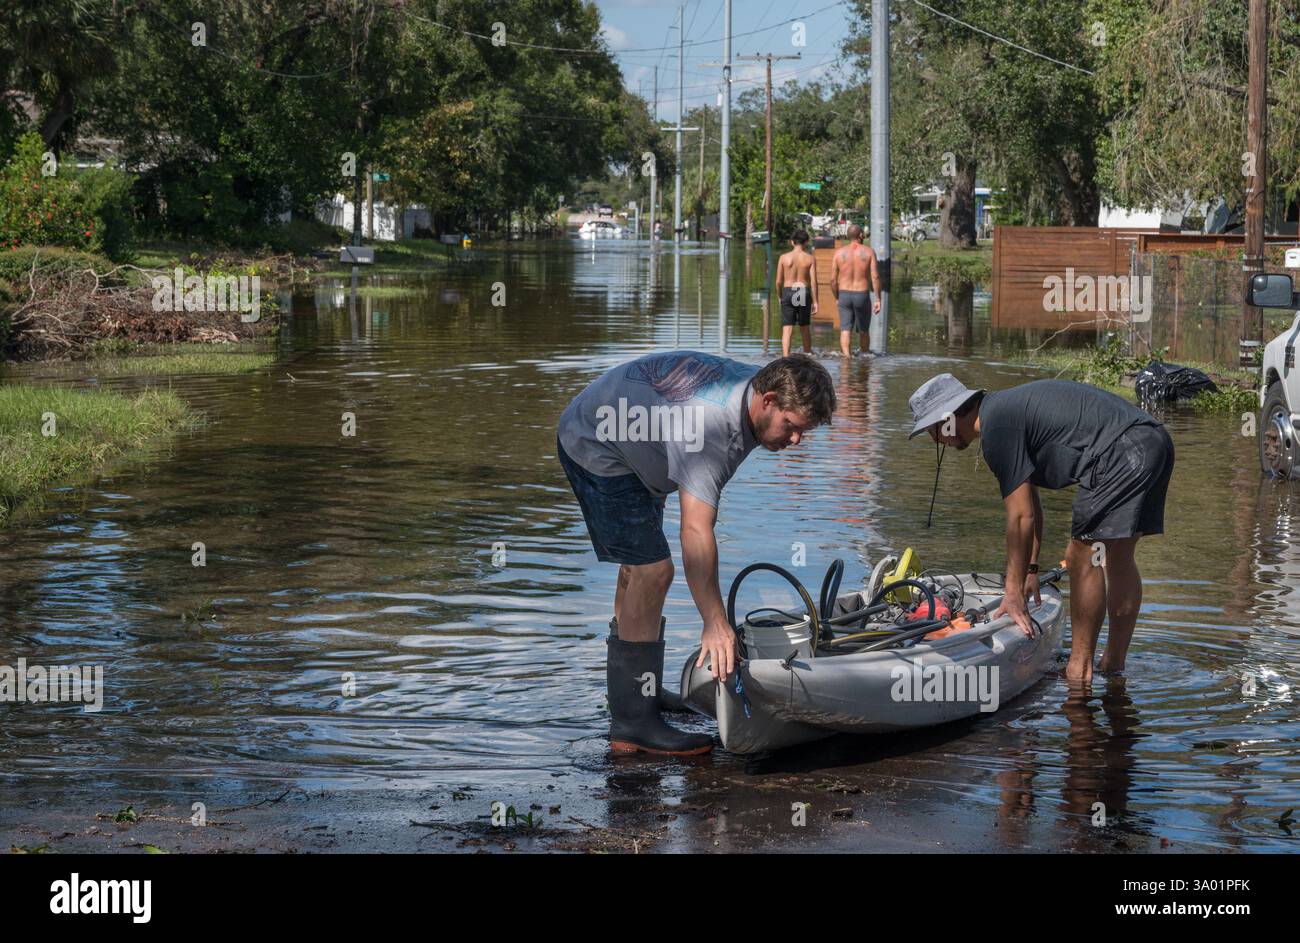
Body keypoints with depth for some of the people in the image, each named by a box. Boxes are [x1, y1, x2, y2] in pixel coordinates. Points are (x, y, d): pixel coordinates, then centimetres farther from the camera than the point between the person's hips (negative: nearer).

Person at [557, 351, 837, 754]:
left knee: (639, 565, 21)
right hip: (594, 446, -10)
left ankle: (630, 688, 37)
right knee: (652, 571, -18)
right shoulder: (710, 421, -39)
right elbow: (695, 532, -45)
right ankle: (632, 724, -16)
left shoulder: (757, 385, -11)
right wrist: (715, 623, -47)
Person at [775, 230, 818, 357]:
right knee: (805, 328, 17)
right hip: (804, 293, 1)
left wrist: (780, 297, 16)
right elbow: (813, 281, -6)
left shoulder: (784, 257, -1)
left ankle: (785, 358, -19)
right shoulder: (810, 258, -1)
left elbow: (779, 281, 1)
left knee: (787, 329, -5)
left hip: (788, 293, -1)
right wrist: (815, 301, -3)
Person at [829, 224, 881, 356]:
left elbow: (833, 279, -1)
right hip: (862, 295, -1)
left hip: (844, 295, 1)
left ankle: (846, 356, -14)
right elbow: (875, 277, -10)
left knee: (845, 330, 0)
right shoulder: (869, 252, -4)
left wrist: (836, 298, 13)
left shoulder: (839, 252, 0)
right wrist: (878, 300, -5)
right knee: (863, 330, 16)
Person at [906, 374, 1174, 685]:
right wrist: (1031, 569, 33)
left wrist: (1014, 591, -3)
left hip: (1121, 454, -10)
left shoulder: (996, 428, -8)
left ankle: (1079, 670, 0)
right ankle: (1114, 664, 25)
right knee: (1118, 557, 17)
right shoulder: (1004, 407, 23)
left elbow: (1021, 516, -8)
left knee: (1083, 557, -4)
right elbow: (1030, 503, 29)